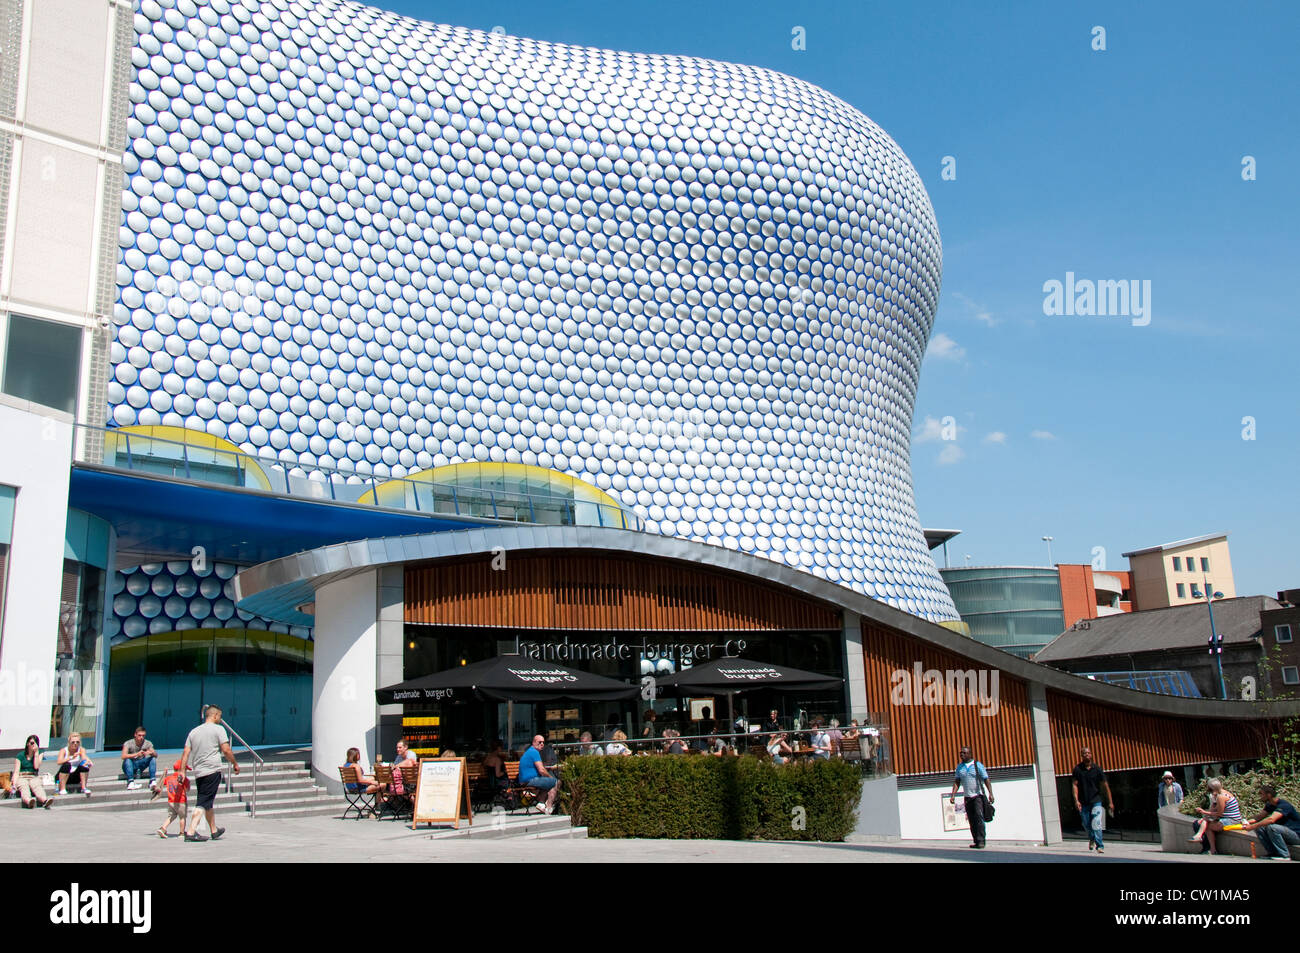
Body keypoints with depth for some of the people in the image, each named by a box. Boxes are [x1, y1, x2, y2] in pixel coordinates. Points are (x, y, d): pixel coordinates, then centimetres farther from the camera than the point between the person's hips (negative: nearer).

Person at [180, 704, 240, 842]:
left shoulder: (194, 731, 15)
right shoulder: (218, 729, -3)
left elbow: (185, 753, 10)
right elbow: (226, 750, -9)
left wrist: (182, 771, 11)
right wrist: (235, 763, 2)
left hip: (198, 772, 7)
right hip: (212, 771, -7)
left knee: (208, 802, 17)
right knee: (204, 803, -7)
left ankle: (214, 830, 28)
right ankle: (191, 831, -16)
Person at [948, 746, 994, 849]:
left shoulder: (978, 765, -2)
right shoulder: (959, 767, 11)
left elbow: (986, 780, -7)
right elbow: (956, 782, 9)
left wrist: (991, 794, -19)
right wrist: (953, 795, -3)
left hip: (978, 795, -5)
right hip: (967, 797, 5)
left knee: (979, 816, -17)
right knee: (971, 820, 2)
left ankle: (981, 841, -18)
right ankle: (976, 841, 7)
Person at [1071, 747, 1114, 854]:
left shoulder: (1097, 769, -2)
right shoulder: (1077, 769, -2)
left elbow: (1105, 786, 2)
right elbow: (1074, 785, -4)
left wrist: (1110, 802, 1)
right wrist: (1076, 800, -14)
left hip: (1096, 801, -1)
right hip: (1083, 803, 1)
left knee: (1096, 824, -14)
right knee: (1086, 825, 12)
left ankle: (1100, 846, -7)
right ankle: (1091, 838, 41)